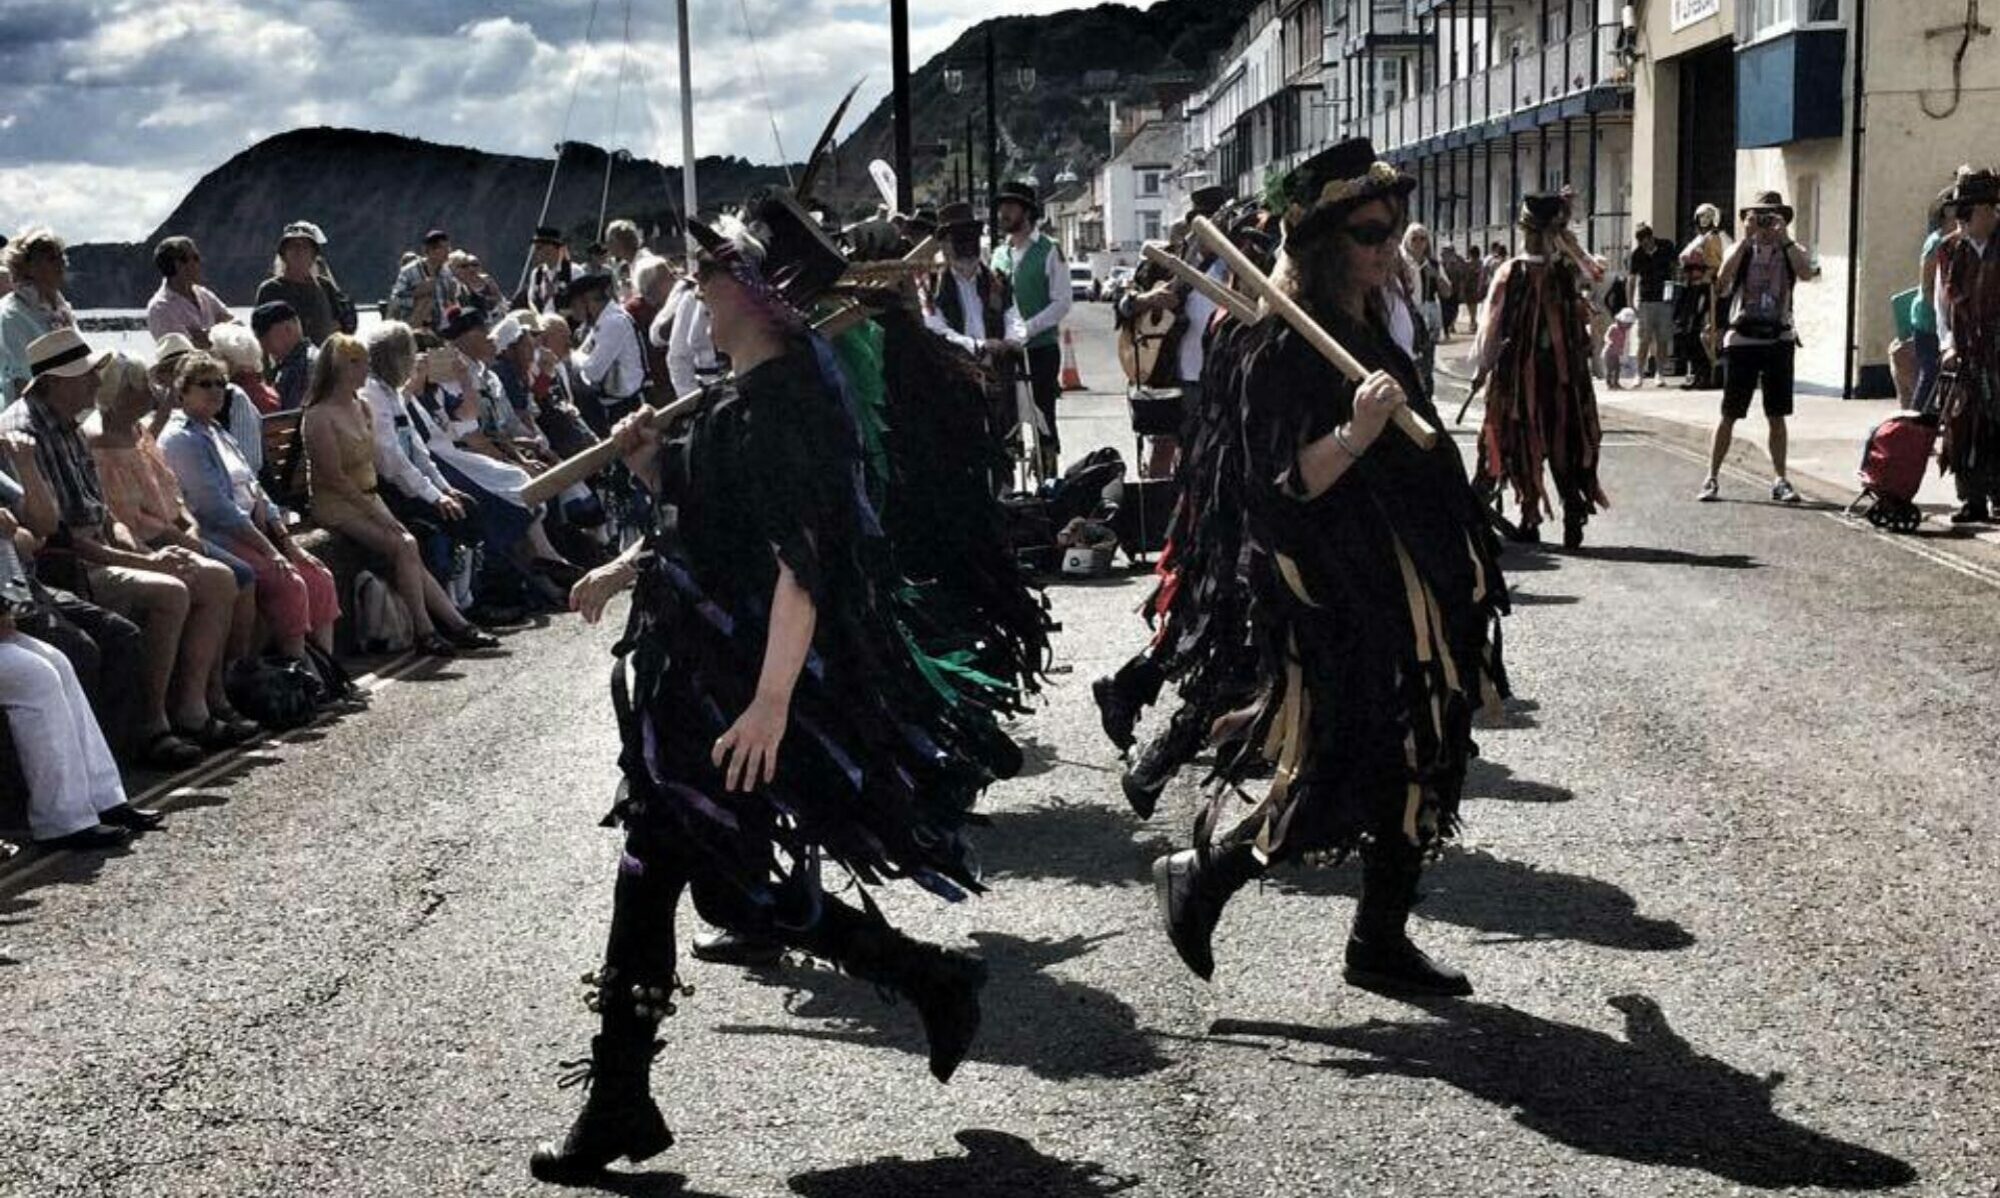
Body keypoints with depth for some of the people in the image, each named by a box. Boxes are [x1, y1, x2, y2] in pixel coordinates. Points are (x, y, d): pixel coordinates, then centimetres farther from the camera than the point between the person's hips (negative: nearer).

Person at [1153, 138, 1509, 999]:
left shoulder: (1368, 330, 12)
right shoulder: (1287, 348, -16)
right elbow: (1285, 483, -22)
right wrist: (1354, 435, -37)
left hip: (1403, 594, 9)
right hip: (1337, 603, -9)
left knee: (1415, 767, 11)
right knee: (1339, 775, -6)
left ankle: (1383, 945, 22)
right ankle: (1199, 879, 12)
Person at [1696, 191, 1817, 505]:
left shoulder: (1791, 251, 7)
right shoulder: (1741, 251, 5)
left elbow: (1807, 273, -16)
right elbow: (1724, 277, -16)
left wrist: (1784, 238, -15)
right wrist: (1746, 238, -16)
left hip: (1779, 340, 1)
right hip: (1743, 338, -1)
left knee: (1777, 415, 5)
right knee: (1729, 414, 0)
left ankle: (1780, 479, 12)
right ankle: (1712, 478, 6)